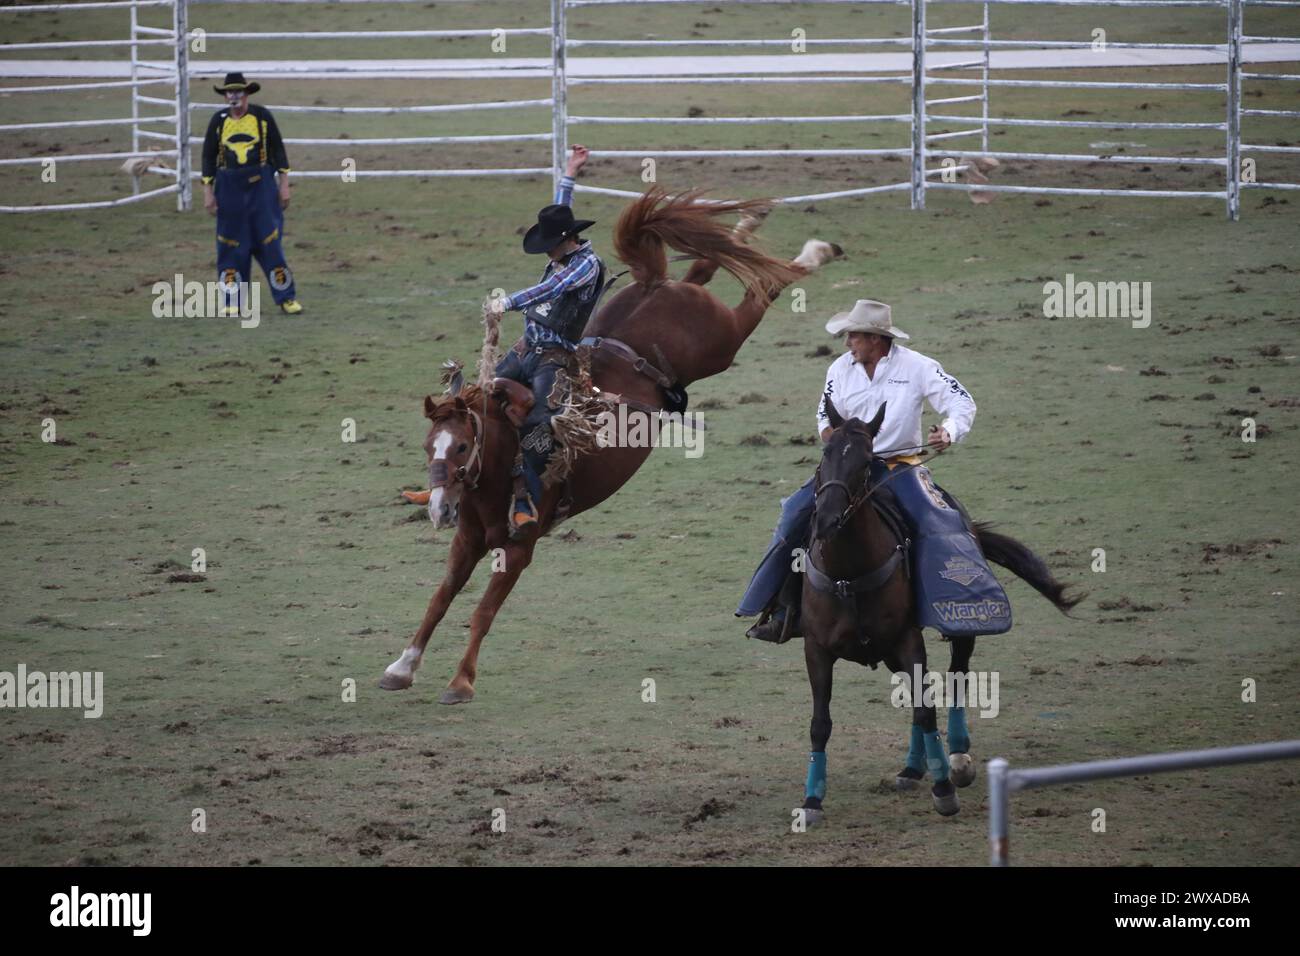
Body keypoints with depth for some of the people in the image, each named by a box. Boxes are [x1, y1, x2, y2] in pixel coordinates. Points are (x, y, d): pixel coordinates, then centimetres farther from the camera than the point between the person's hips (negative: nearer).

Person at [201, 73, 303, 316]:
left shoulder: (262, 116, -2)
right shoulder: (219, 120, 1)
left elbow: (278, 150, 3)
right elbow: (209, 157, 6)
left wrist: (284, 185, 0)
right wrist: (208, 193, 2)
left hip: (260, 185, -1)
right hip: (229, 188, 1)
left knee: (270, 241, -2)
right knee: (230, 245, 4)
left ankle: (286, 297, 5)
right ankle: (231, 302, 12)